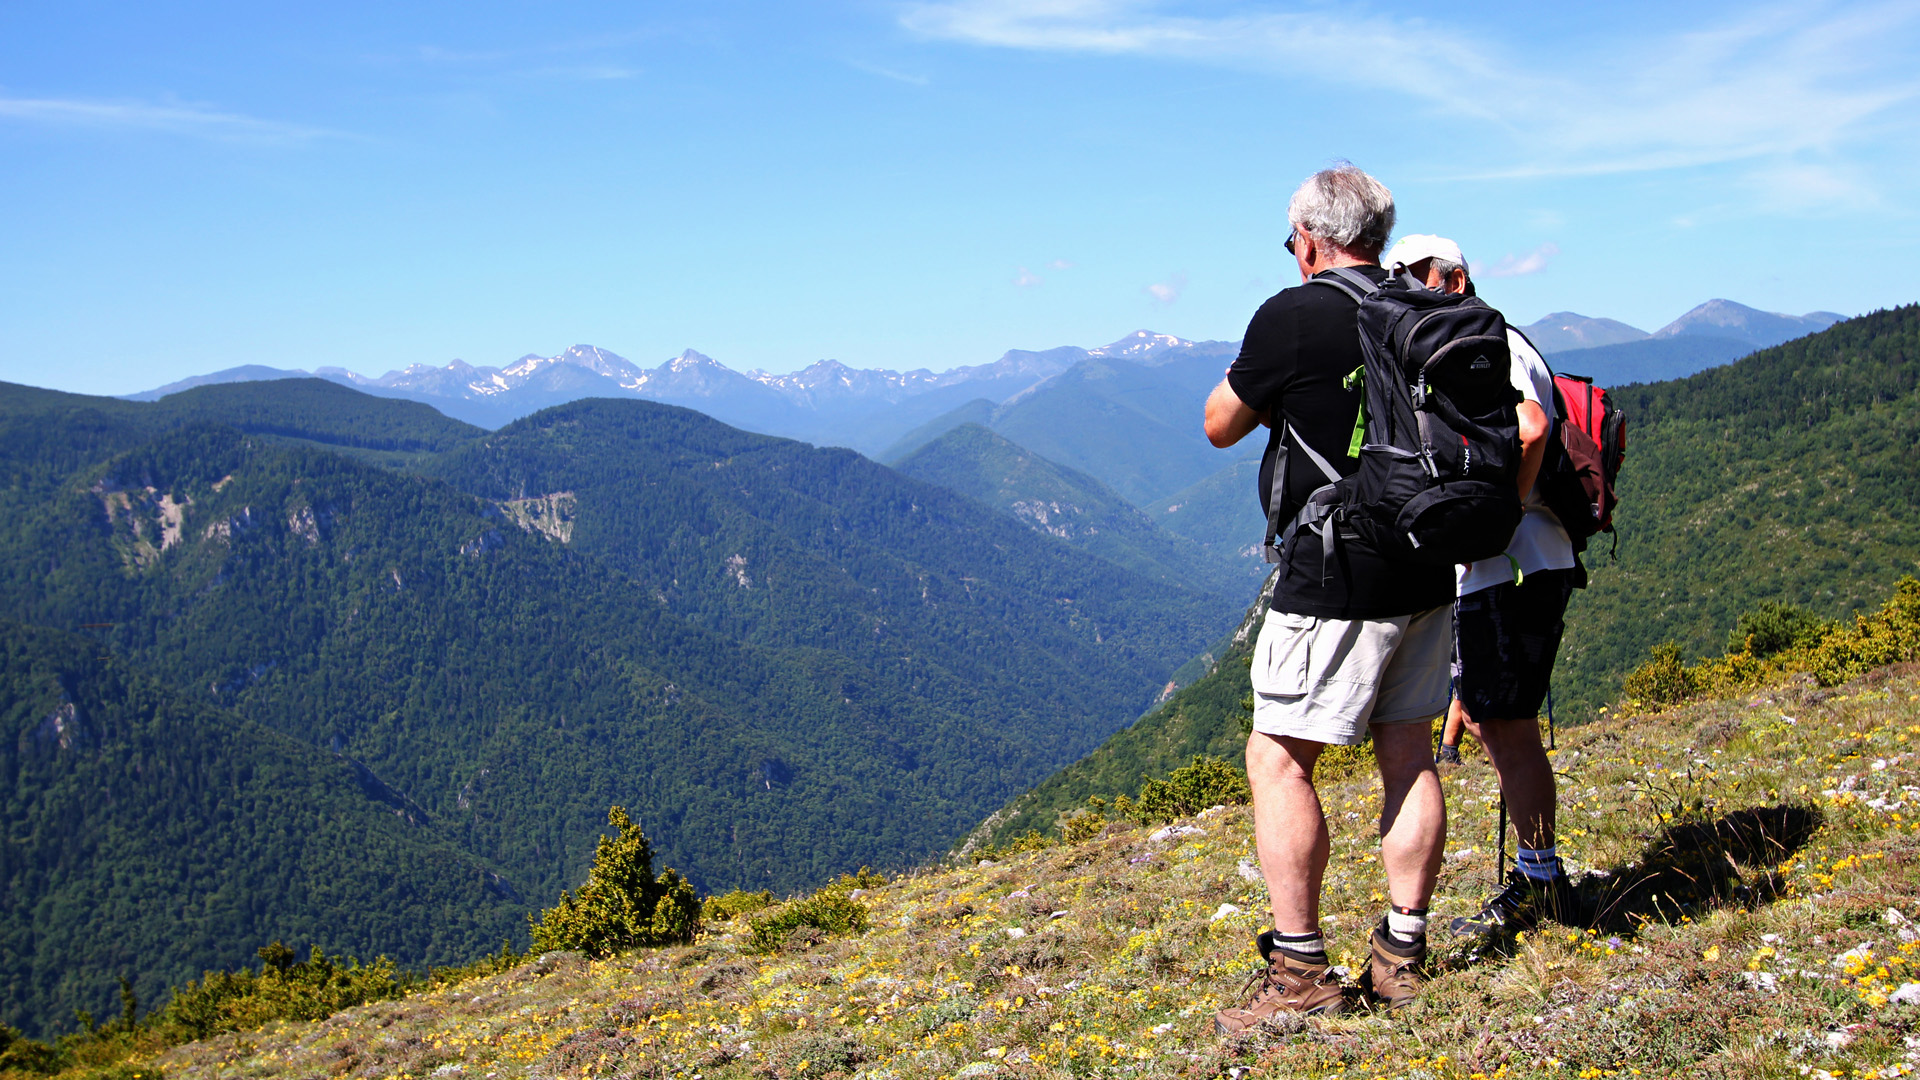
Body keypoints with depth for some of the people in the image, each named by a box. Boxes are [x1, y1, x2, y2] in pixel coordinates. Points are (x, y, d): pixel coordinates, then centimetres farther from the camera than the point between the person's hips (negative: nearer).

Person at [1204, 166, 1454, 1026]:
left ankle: (1300, 970, 0)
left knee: (1278, 761, 0)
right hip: (1426, 577, 8)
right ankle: (1401, 953, 20)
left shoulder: (1293, 317, -12)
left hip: (1335, 583, -7)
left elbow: (1220, 426, 1)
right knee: (1408, 754, 13)